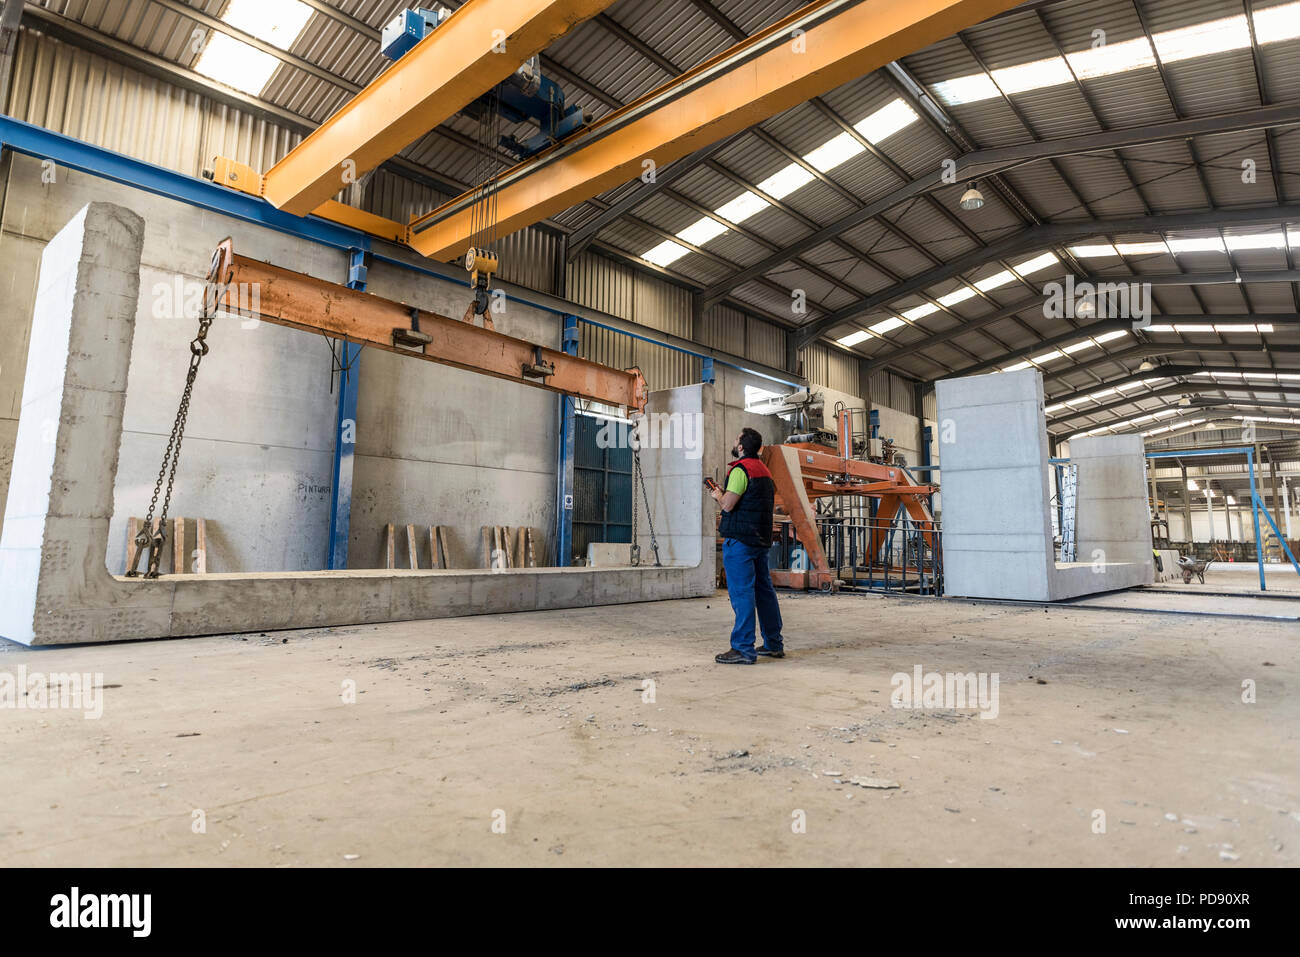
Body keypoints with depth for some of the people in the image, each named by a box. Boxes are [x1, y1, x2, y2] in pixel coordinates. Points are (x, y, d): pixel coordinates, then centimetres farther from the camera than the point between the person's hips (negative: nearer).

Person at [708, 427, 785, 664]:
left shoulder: (741, 469, -12)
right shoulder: (764, 470, 17)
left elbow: (728, 505, -17)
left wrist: (718, 495, 3)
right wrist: (724, 493, 22)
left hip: (740, 539, -9)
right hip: (761, 539, 9)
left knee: (741, 592, -7)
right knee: (764, 590, 14)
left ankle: (743, 649, -4)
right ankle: (774, 644, 22)